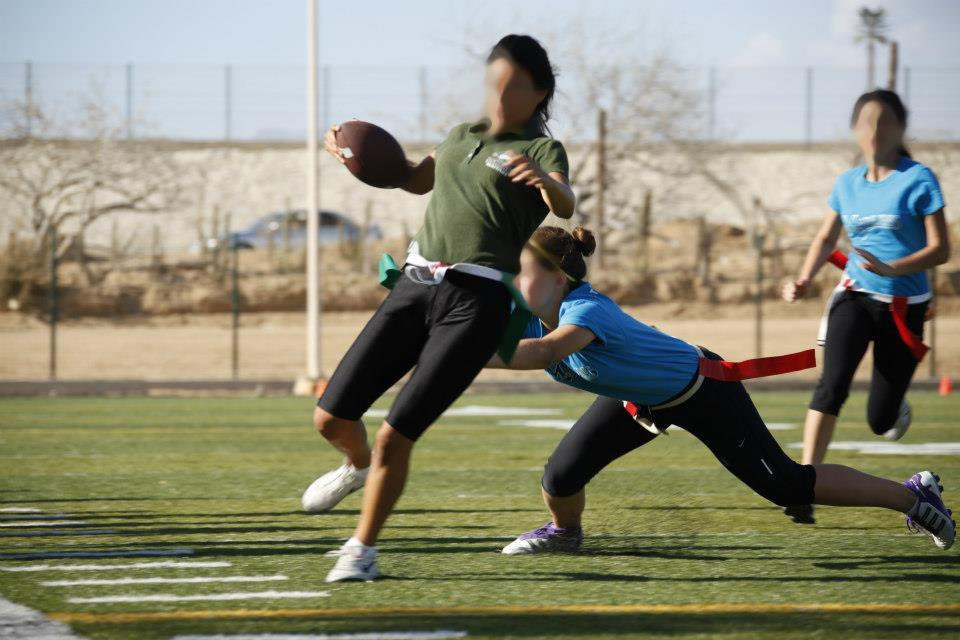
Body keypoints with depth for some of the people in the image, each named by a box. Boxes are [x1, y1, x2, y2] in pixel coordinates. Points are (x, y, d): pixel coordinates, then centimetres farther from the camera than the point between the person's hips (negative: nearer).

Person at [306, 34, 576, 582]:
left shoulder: (542, 151, 1)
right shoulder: (464, 136, 20)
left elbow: (565, 206, -22)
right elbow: (416, 179, 38)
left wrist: (543, 181, -45)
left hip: (475, 301, -6)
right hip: (414, 286, 6)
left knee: (395, 434, -13)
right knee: (332, 417, 2)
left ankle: (362, 551, 5)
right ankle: (359, 466, 36)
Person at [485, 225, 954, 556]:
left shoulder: (584, 311, -41)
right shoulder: (531, 317, -16)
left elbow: (547, 351, -62)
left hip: (705, 391, -7)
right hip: (642, 399, 7)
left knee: (787, 485, -3)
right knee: (562, 477, -7)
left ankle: (913, 496, 13)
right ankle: (564, 532, 29)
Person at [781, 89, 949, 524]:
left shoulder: (918, 180, -8)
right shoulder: (848, 183, 6)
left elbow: (940, 250, -12)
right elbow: (827, 238, 20)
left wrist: (892, 269, -28)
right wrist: (804, 280, 2)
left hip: (904, 306, -2)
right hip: (856, 297, 2)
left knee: (880, 422, 2)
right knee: (832, 384, -24)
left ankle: (898, 409, 43)